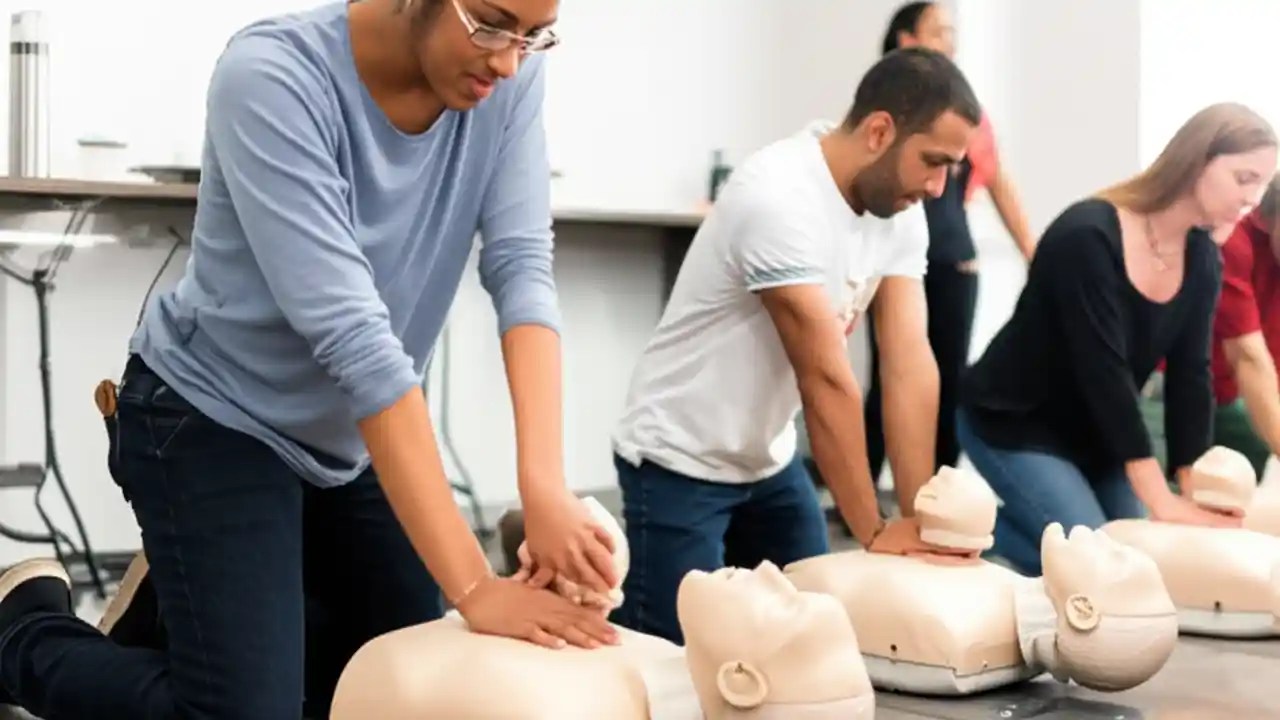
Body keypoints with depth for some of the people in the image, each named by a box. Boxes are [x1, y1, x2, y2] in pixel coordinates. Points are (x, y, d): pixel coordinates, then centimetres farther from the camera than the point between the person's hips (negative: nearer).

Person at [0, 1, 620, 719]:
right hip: (217, 422, -6)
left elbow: (523, 267, -21)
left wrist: (545, 483, -36)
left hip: (357, 435, 6)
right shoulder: (272, 74, -30)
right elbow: (350, 332, -36)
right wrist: (472, 585, -38)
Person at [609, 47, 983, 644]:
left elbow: (910, 365, -9)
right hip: (679, 462, -8)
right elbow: (825, 380, -27)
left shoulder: (901, 214, -3)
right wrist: (875, 532, -22)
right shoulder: (778, 198, -28)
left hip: (770, 461, 8)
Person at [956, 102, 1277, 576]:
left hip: (1094, 431, 8)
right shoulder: (1087, 236, -27)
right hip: (1013, 424, -8)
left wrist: (1196, 488, -13)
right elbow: (1103, 371, -30)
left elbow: (1190, 376, -4)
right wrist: (1161, 500, -31)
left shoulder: (1203, 260, -2)